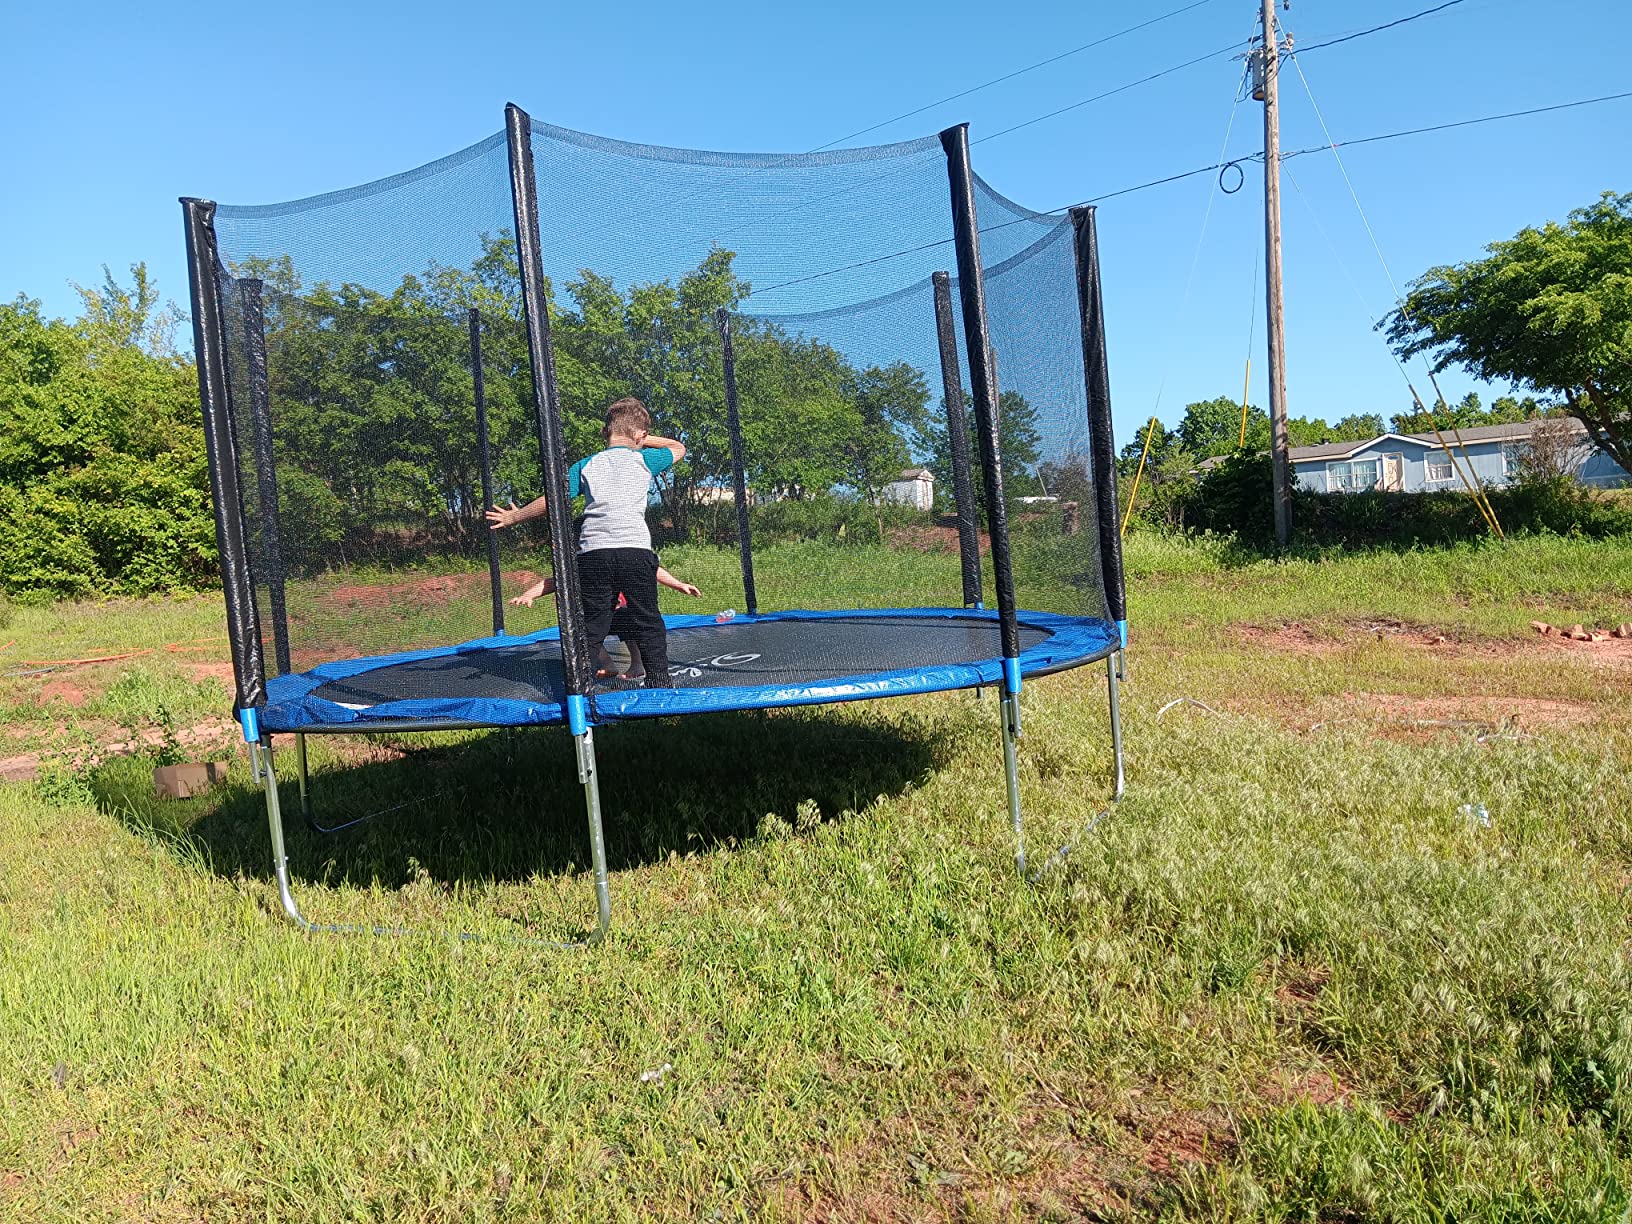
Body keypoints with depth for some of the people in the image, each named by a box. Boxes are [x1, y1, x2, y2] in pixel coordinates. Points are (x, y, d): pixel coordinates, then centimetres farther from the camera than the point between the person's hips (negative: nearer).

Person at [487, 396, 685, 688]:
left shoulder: (586, 465, 14)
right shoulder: (644, 459, 10)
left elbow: (552, 500, 9)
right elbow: (679, 448, 29)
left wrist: (512, 517, 21)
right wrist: (643, 440, 30)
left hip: (592, 552, 2)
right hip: (634, 550, -2)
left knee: (591, 626, 8)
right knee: (647, 622, 9)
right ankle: (659, 680, 10)